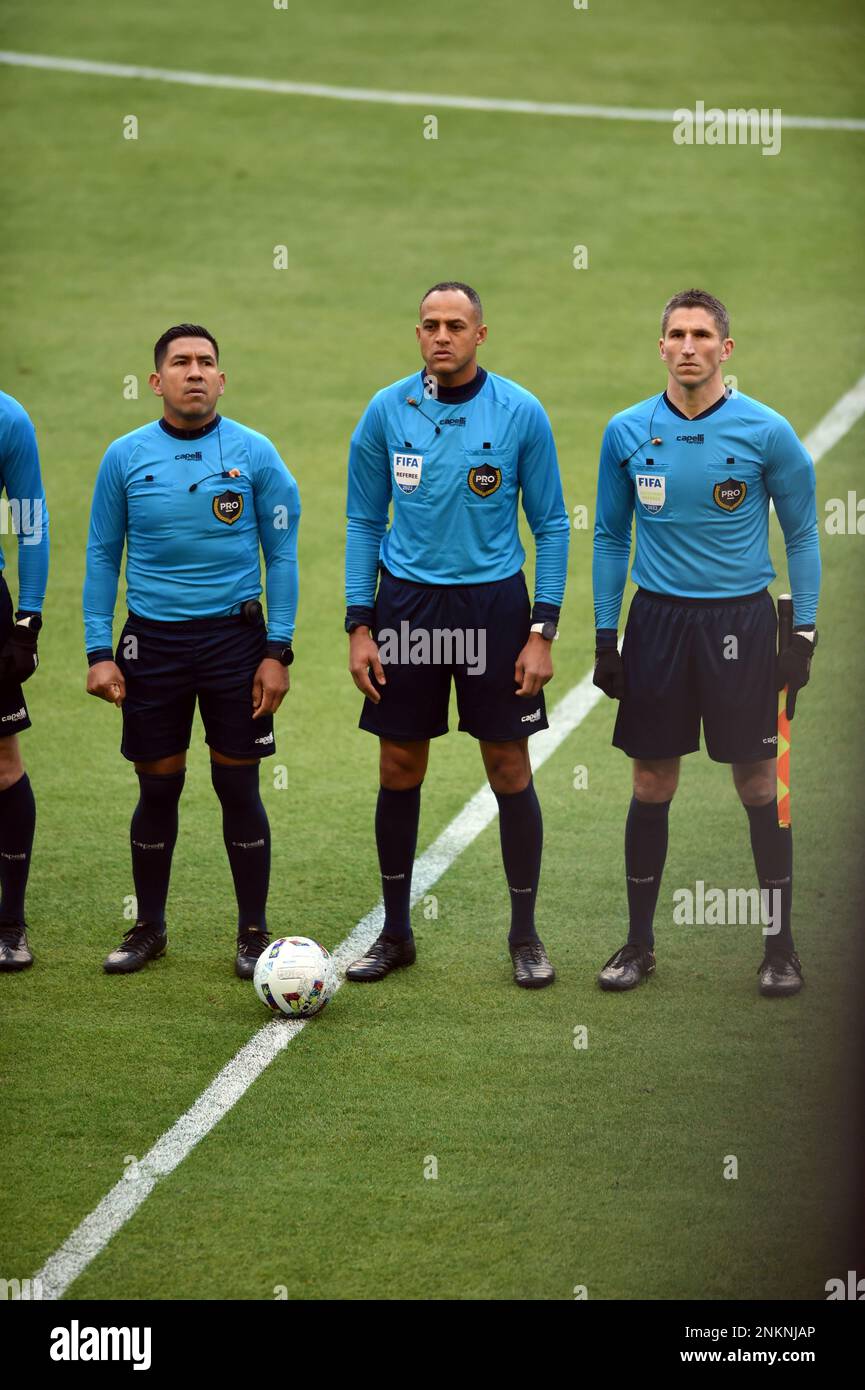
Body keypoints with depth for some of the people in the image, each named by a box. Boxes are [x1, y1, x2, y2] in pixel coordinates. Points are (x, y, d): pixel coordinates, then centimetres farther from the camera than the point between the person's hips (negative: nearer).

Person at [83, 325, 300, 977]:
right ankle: (149, 929, 20)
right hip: (152, 641, 1)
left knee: (239, 787, 2)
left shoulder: (255, 454, -2)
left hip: (234, 636, -1)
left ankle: (254, 934, 12)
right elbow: (103, 555, 6)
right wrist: (98, 652, -1)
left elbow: (281, 554, 1)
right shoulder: (126, 456, 1)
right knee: (158, 787, 7)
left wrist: (278, 651, -5)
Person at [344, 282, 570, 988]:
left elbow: (551, 525, -1)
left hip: (493, 605, -1)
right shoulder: (387, 411, 0)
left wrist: (542, 632, -7)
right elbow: (364, 521, 7)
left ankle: (525, 934, 13)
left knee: (510, 769, 2)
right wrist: (358, 625, 0)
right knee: (399, 772, 5)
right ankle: (396, 933, 18)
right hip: (406, 605, 2)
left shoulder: (521, 413, -5)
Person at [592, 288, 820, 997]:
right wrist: (604, 639, 6)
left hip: (741, 619, -2)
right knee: (651, 785, 5)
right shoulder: (628, 432, 1)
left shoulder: (766, 431, -5)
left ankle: (780, 945, 10)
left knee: (758, 782, 1)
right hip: (657, 619, 2)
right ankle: (639, 943, 15)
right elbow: (611, 538, 10)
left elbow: (801, 534, 3)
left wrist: (804, 633, -3)